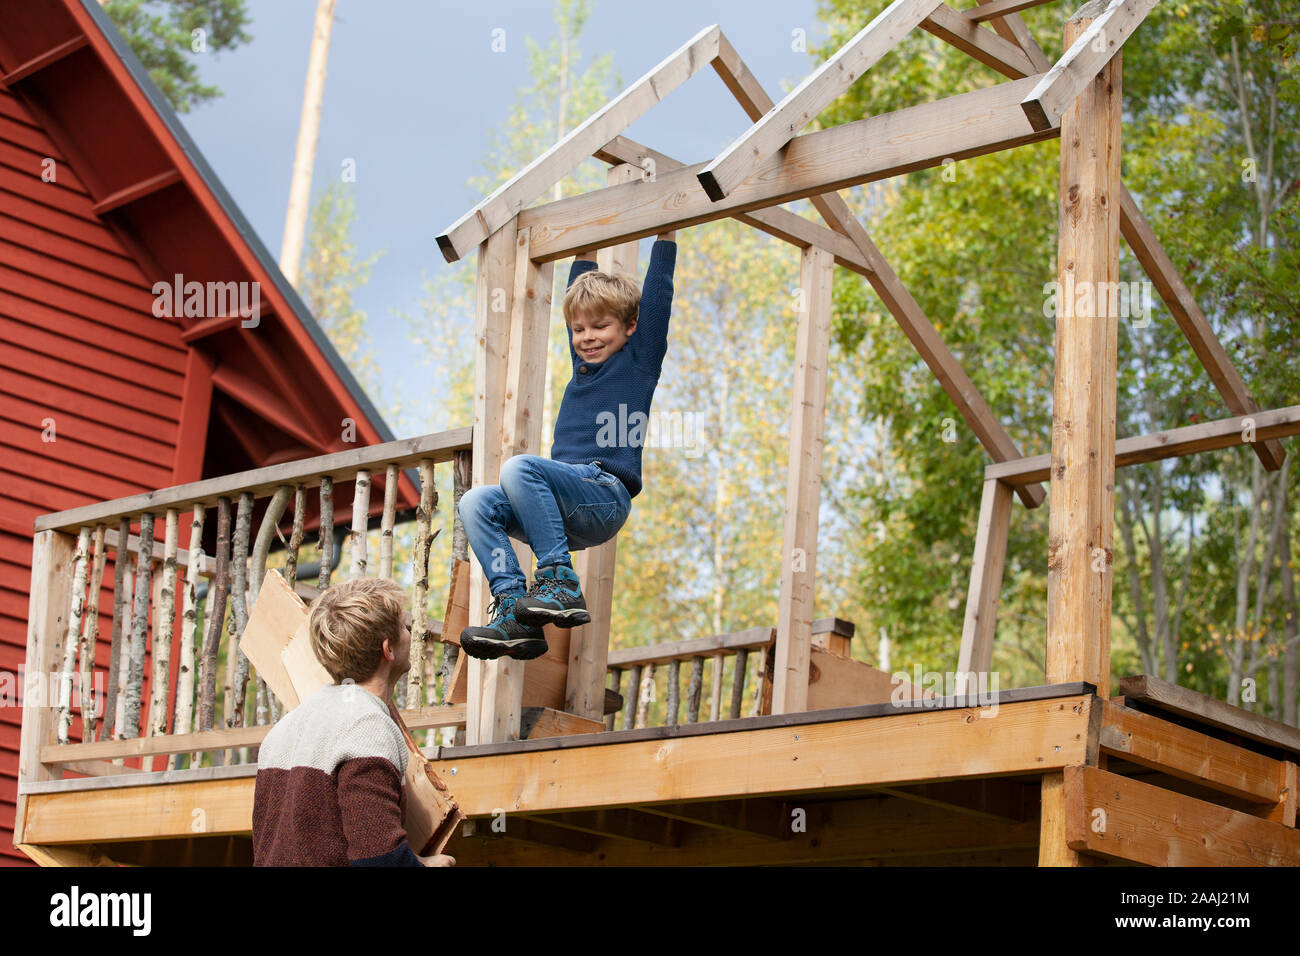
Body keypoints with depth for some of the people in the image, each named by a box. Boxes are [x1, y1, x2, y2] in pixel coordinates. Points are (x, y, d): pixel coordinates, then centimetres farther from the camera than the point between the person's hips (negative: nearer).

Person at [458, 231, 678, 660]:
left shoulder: (639, 359, 9)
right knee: (476, 502, -15)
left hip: (607, 499, -7)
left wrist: (666, 234, 11)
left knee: (519, 467, -29)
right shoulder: (585, 364, 26)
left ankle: (560, 580, -30)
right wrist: (586, 254, 44)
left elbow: (657, 295, 6)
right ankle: (514, 609, -25)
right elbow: (580, 292, 39)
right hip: (568, 509, 7)